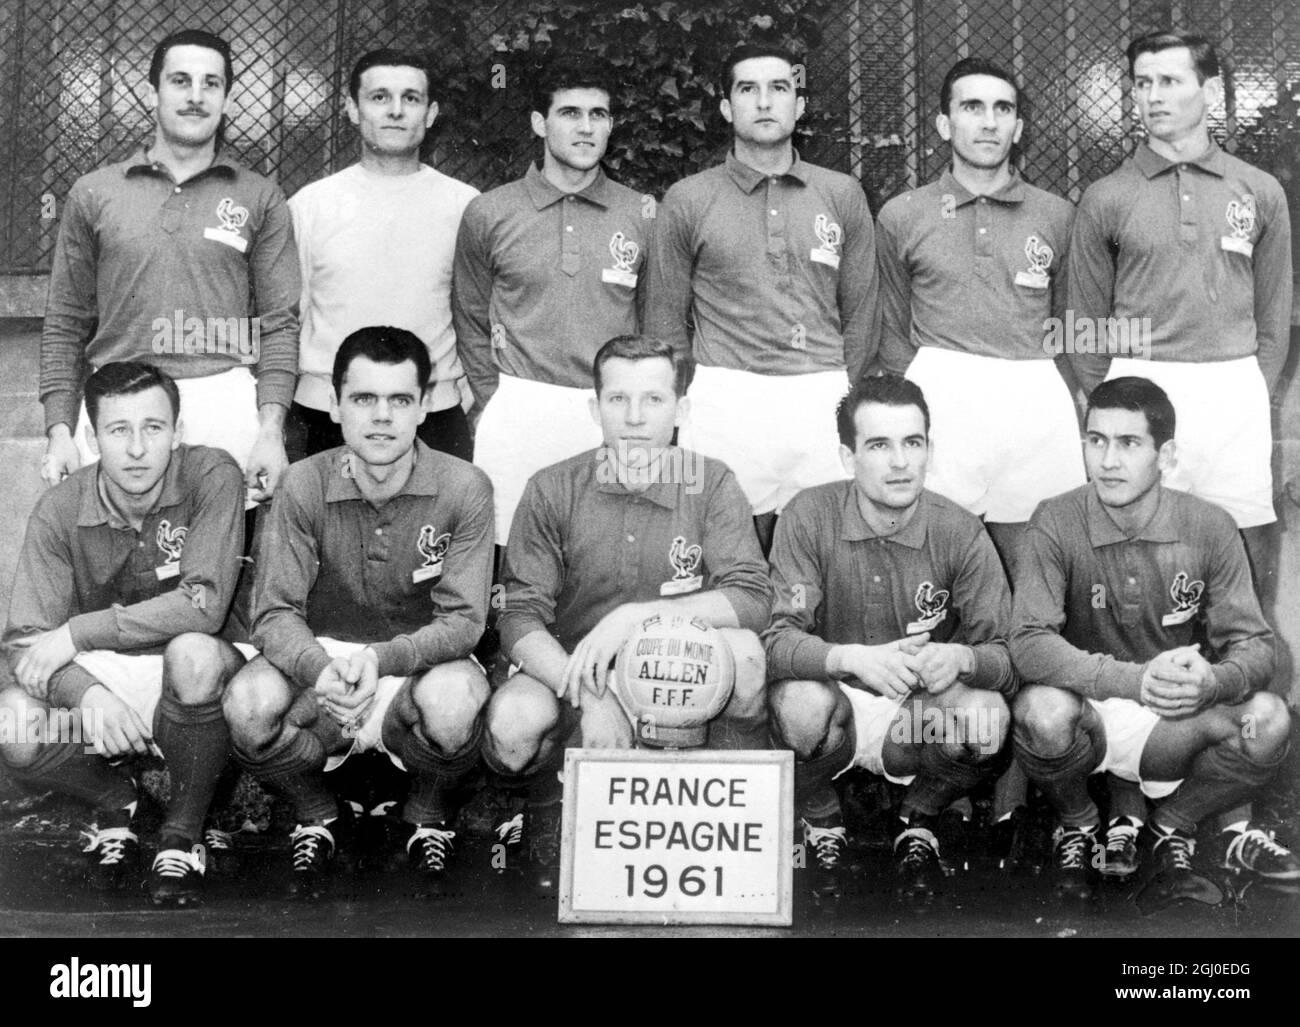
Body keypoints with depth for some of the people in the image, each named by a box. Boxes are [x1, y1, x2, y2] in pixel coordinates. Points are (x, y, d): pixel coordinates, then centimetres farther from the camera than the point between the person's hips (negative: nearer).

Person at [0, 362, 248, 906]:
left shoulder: (212, 476, -16)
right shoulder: (59, 511, -8)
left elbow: (204, 604, -25)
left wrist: (77, 632, -25)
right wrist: (86, 693, -33)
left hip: (196, 674, -2)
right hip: (98, 675, 3)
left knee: (192, 653, -37)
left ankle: (182, 833, -12)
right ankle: (115, 801, 9)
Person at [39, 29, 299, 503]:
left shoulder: (261, 198, 6)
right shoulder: (93, 193, 9)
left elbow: (278, 323, 3)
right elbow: (65, 324, 10)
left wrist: (271, 429, -7)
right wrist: (60, 431, 1)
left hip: (225, 403, -1)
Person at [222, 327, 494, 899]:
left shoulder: (463, 489, -12)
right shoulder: (304, 486, -8)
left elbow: (462, 620, -13)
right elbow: (274, 613, -10)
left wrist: (382, 659, -32)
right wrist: (321, 670, -33)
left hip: (422, 663, -1)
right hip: (321, 655, 2)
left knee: (451, 700, -36)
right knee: (247, 704, -29)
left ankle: (428, 820, 1)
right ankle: (322, 820, 4)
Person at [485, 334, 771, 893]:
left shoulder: (711, 484, -4)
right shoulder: (552, 491, -6)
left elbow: (752, 596, -16)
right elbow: (520, 620, -11)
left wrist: (633, 616, -27)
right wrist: (592, 697, -27)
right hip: (569, 673, 0)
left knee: (743, 650, -30)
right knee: (513, 721, -32)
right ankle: (547, 817, 6)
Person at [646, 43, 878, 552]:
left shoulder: (842, 195, 10)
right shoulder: (687, 200, 6)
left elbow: (861, 313, 12)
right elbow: (666, 320, 9)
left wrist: (842, 397, 8)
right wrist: (684, 407, 7)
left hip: (825, 405, 1)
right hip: (723, 406, -1)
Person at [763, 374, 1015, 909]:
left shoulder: (961, 533, -9)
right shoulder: (809, 517, -12)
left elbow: (1008, 654, -9)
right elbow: (777, 639, -18)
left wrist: (961, 657, -34)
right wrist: (853, 658, -37)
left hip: (920, 720, 1)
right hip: (838, 710, -1)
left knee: (988, 717, -29)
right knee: (801, 701, -34)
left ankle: (918, 822, 5)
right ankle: (821, 826, 1)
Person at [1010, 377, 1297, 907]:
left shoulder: (1210, 528, -8)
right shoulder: (1057, 523, -14)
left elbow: (1254, 643, -6)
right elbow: (1029, 643, -22)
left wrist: (1213, 681, -32)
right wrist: (1135, 679, -35)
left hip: (1175, 724, 2)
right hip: (1088, 712, -1)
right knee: (1042, 710, -35)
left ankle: (1172, 829, 3)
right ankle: (1077, 826, 1)